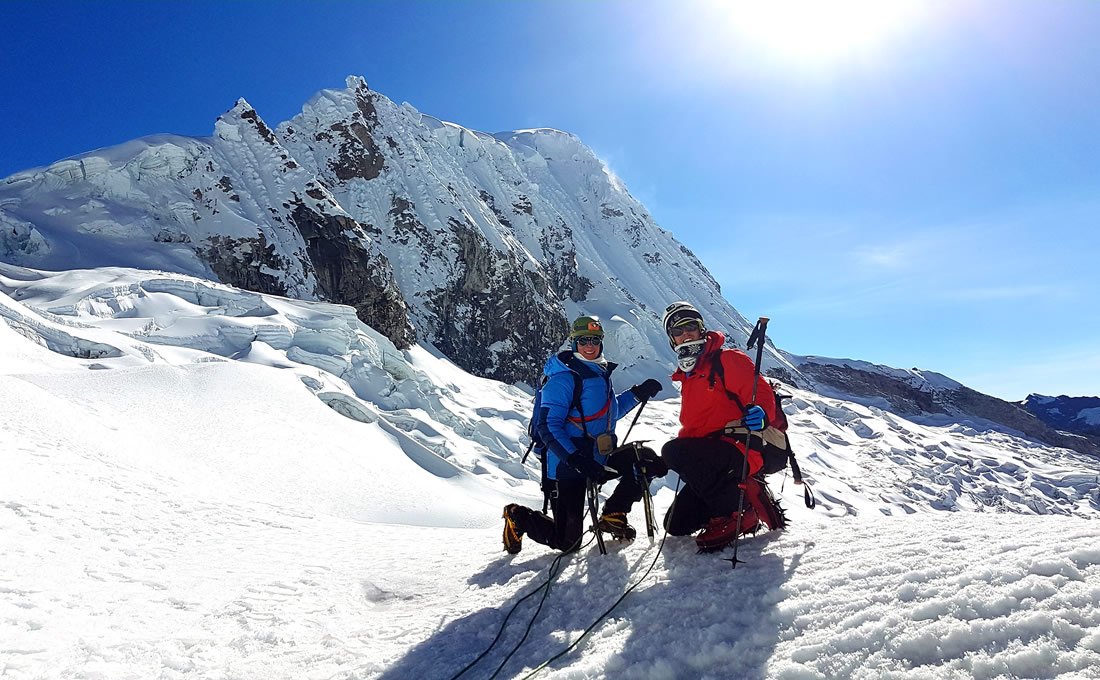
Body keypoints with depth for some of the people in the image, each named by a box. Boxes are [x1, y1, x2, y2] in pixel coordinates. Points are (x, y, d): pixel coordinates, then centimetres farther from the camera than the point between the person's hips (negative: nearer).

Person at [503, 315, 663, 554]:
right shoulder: (563, 378, -16)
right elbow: (548, 427, -22)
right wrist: (576, 460, -31)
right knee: (567, 542, -3)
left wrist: (637, 394, 12)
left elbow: (608, 413, 25)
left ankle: (613, 516, 8)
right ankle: (519, 517, 21)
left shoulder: (600, 373, 10)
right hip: (566, 465, -7)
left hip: (597, 459, 8)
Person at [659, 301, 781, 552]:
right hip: (713, 460, 9)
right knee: (676, 524, 5)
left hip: (738, 451, -9)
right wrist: (668, 464, 15)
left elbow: (762, 392, -16)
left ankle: (735, 511, -15)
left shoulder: (727, 360, -4)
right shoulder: (687, 376, 20)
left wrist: (759, 413, -39)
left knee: (673, 451, -32)